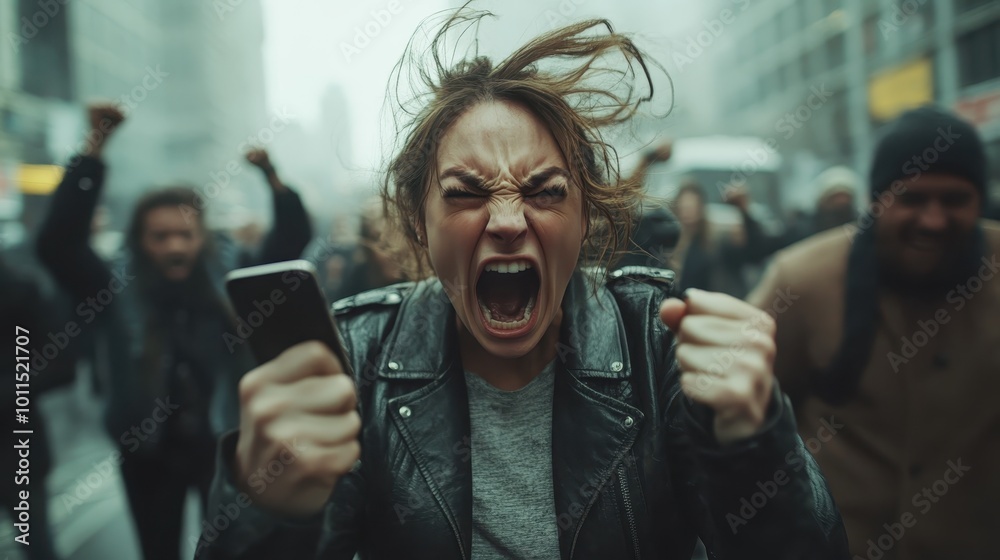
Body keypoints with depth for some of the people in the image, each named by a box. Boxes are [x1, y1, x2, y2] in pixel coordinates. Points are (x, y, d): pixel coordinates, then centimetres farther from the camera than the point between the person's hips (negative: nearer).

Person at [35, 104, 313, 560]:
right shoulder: (116, 290, -10)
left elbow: (293, 237, -9)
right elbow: (56, 243, -22)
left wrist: (272, 177, -26)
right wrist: (94, 151, -27)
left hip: (222, 445, 0)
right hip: (148, 453, 0)